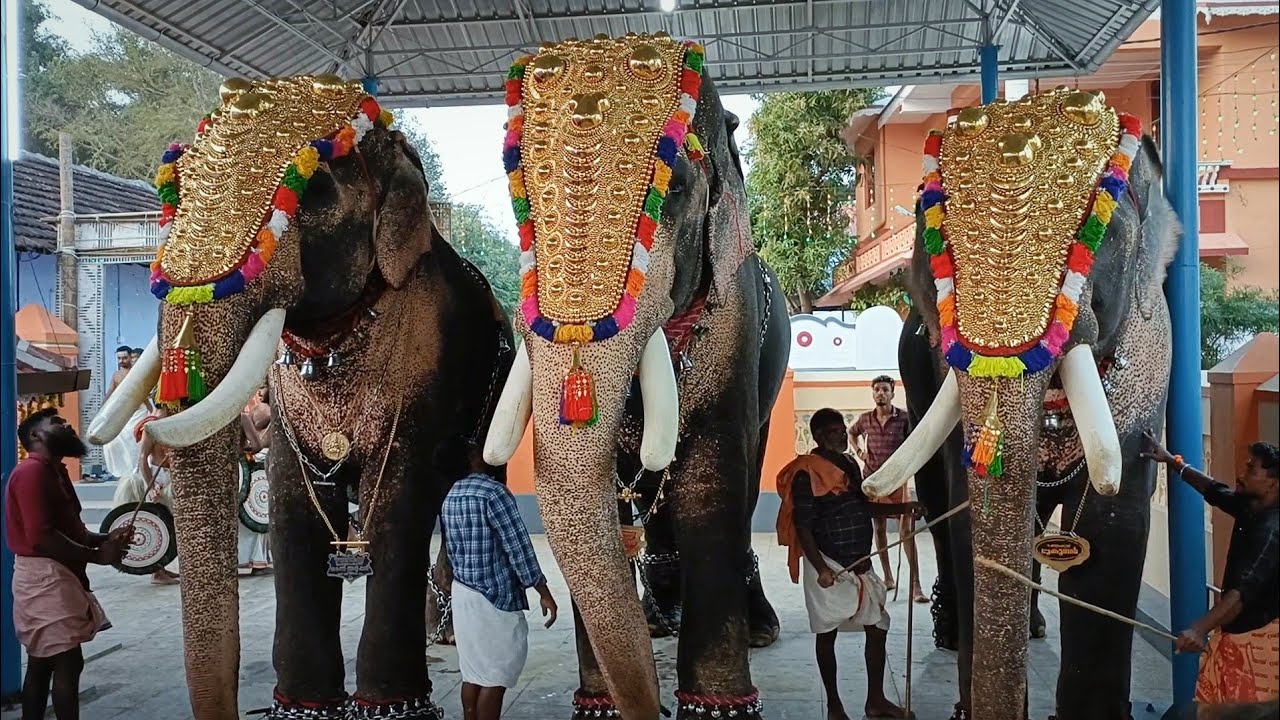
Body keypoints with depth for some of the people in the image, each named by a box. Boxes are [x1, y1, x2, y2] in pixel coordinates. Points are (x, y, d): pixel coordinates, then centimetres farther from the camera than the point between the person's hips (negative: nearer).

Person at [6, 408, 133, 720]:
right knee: (68, 662, -9)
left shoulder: (54, 471, 18)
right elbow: (41, 537, -22)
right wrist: (96, 555, -16)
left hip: (56, 577, 10)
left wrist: (106, 538, 3)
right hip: (45, 577, -10)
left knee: (42, 663, 13)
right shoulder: (32, 471, -14)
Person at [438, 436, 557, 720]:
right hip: (493, 595, -9)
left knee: (473, 672, 14)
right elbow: (517, 545, -17)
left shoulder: (451, 497, 9)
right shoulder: (492, 491, -16)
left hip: (463, 591, 9)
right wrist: (544, 592, -13)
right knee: (495, 676, -3)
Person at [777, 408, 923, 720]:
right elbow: (803, 525, -17)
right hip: (828, 565, -8)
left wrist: (901, 508, 9)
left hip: (859, 563, 8)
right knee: (827, 633, 6)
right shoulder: (807, 473, -15)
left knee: (878, 628, 11)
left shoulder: (849, 464, 9)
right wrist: (821, 568, -23)